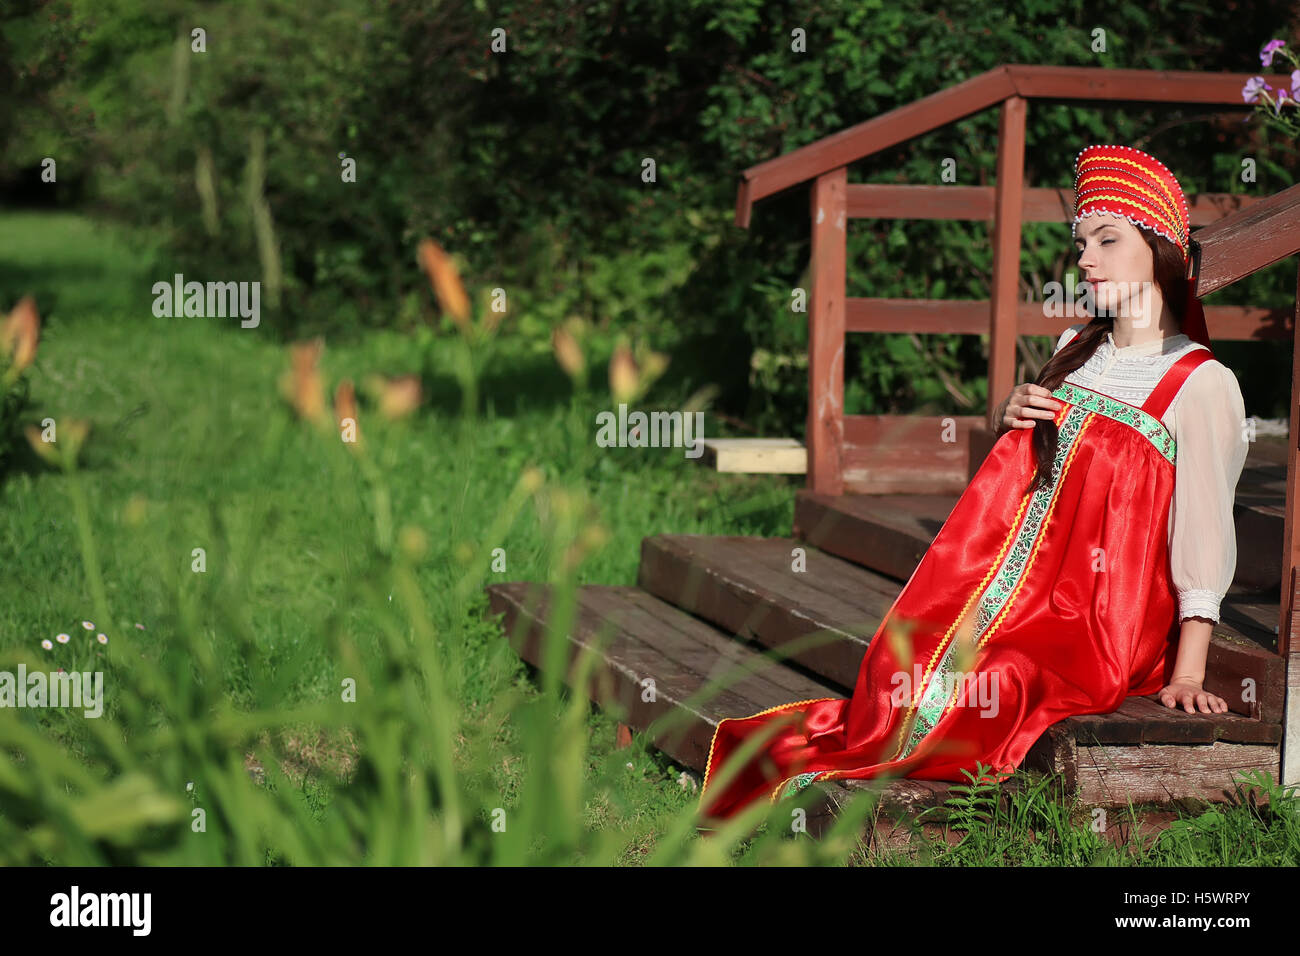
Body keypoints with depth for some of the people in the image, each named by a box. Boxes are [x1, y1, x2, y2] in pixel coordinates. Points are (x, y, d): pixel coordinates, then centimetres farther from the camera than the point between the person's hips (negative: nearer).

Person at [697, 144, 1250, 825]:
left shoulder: (1202, 385, -5)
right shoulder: (1075, 350, 16)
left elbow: (1204, 534, -9)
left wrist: (1187, 674, -16)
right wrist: (1008, 417, 5)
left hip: (1100, 619, -7)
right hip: (1014, 589, 7)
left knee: (983, 690, -29)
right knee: (901, 669, -20)